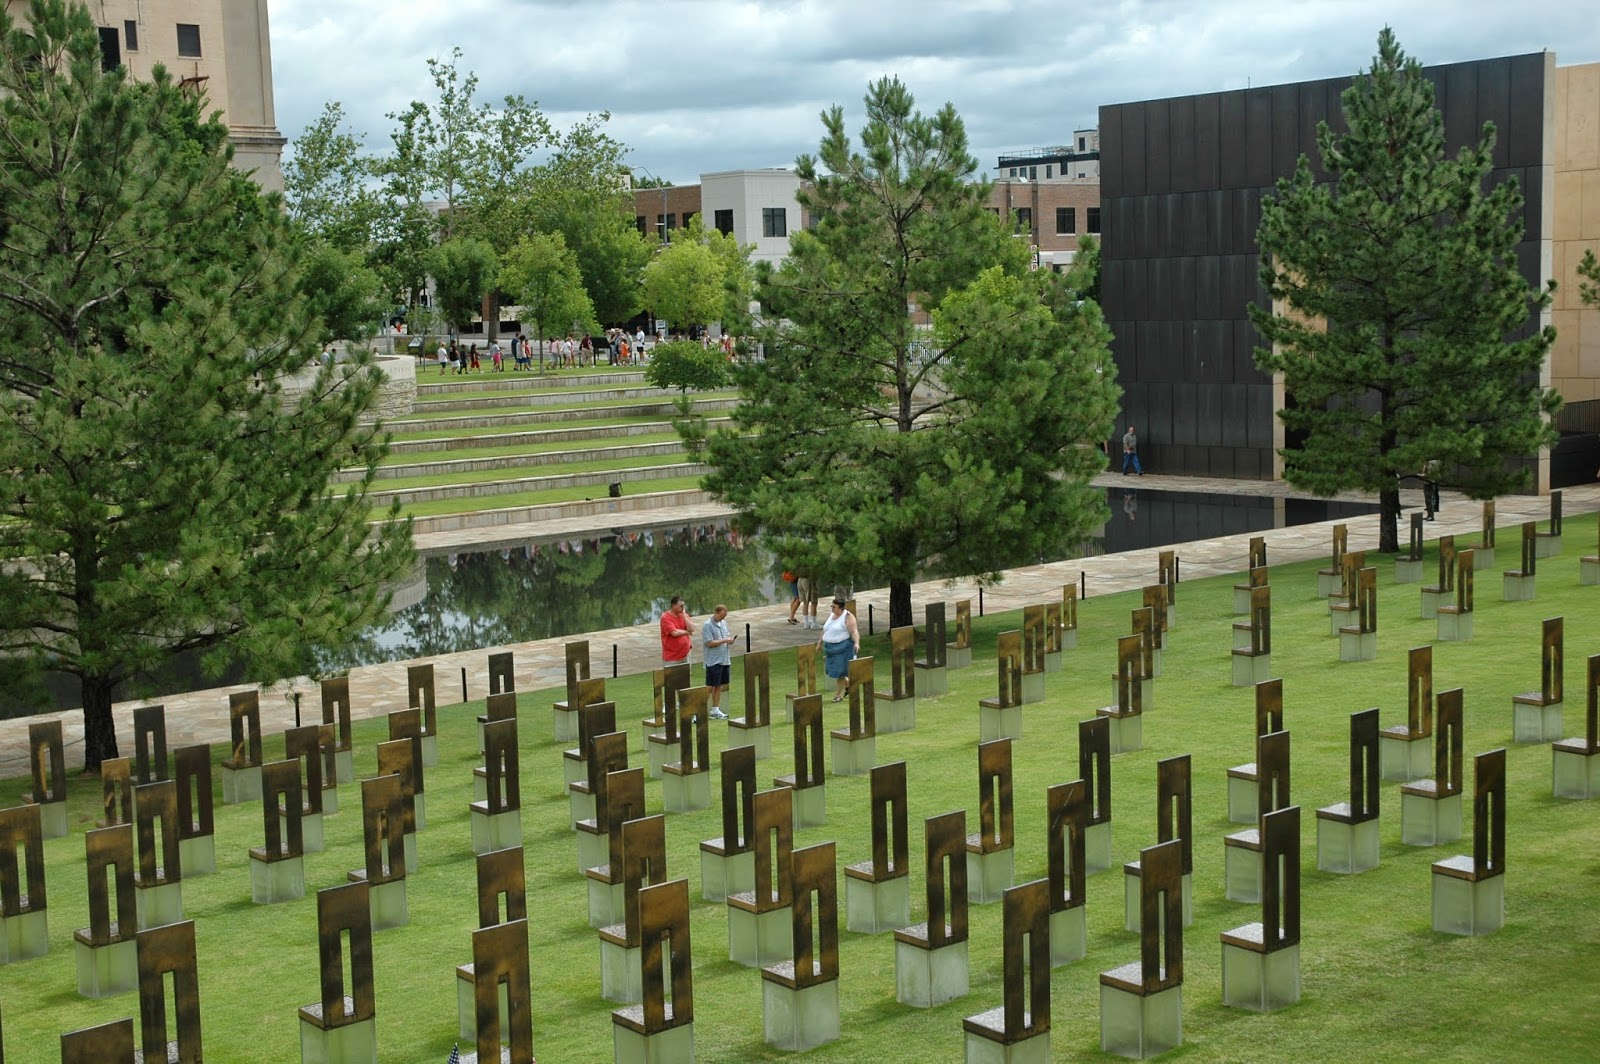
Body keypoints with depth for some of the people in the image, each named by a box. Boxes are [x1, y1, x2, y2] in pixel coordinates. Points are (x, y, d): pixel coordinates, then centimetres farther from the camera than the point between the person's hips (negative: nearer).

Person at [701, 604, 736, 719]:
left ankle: (715, 710, 17)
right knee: (710, 687, -6)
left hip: (724, 660, 7)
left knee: (719, 686, 11)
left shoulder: (724, 623, 12)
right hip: (713, 661, -7)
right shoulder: (707, 625, -11)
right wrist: (725, 640, -18)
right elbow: (709, 643, -17)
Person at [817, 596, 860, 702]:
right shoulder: (831, 614, 8)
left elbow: (854, 631, -24)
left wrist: (857, 643, -39)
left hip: (843, 648, -7)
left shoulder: (848, 617, -15)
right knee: (833, 670, 13)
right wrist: (819, 643, 21)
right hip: (830, 648, 8)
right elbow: (825, 630, 18)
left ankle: (838, 695, 8)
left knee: (839, 671, -3)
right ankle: (848, 685, 36)